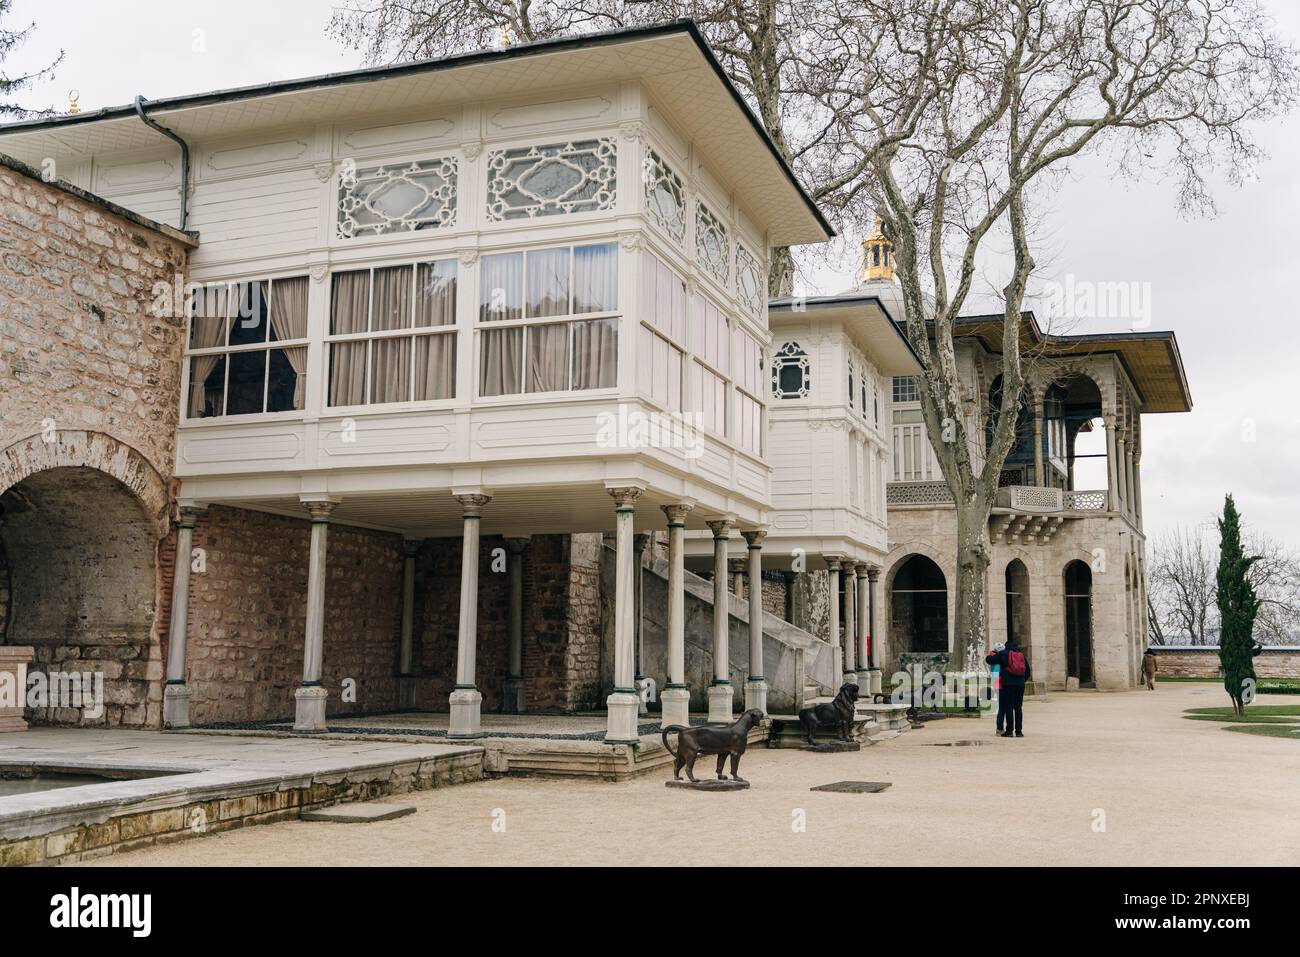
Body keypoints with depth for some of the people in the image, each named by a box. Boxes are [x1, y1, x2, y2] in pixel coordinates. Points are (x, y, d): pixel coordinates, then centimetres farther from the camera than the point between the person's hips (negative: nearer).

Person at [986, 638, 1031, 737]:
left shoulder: (1003, 654, 1)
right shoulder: (1022, 655, 15)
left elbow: (989, 659, 5)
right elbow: (1028, 672, 18)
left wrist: (993, 652, 24)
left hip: (1007, 684, -4)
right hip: (1020, 684, 4)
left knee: (1008, 707, -1)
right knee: (1018, 707, 8)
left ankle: (1009, 730, -2)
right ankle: (1019, 731, 6)